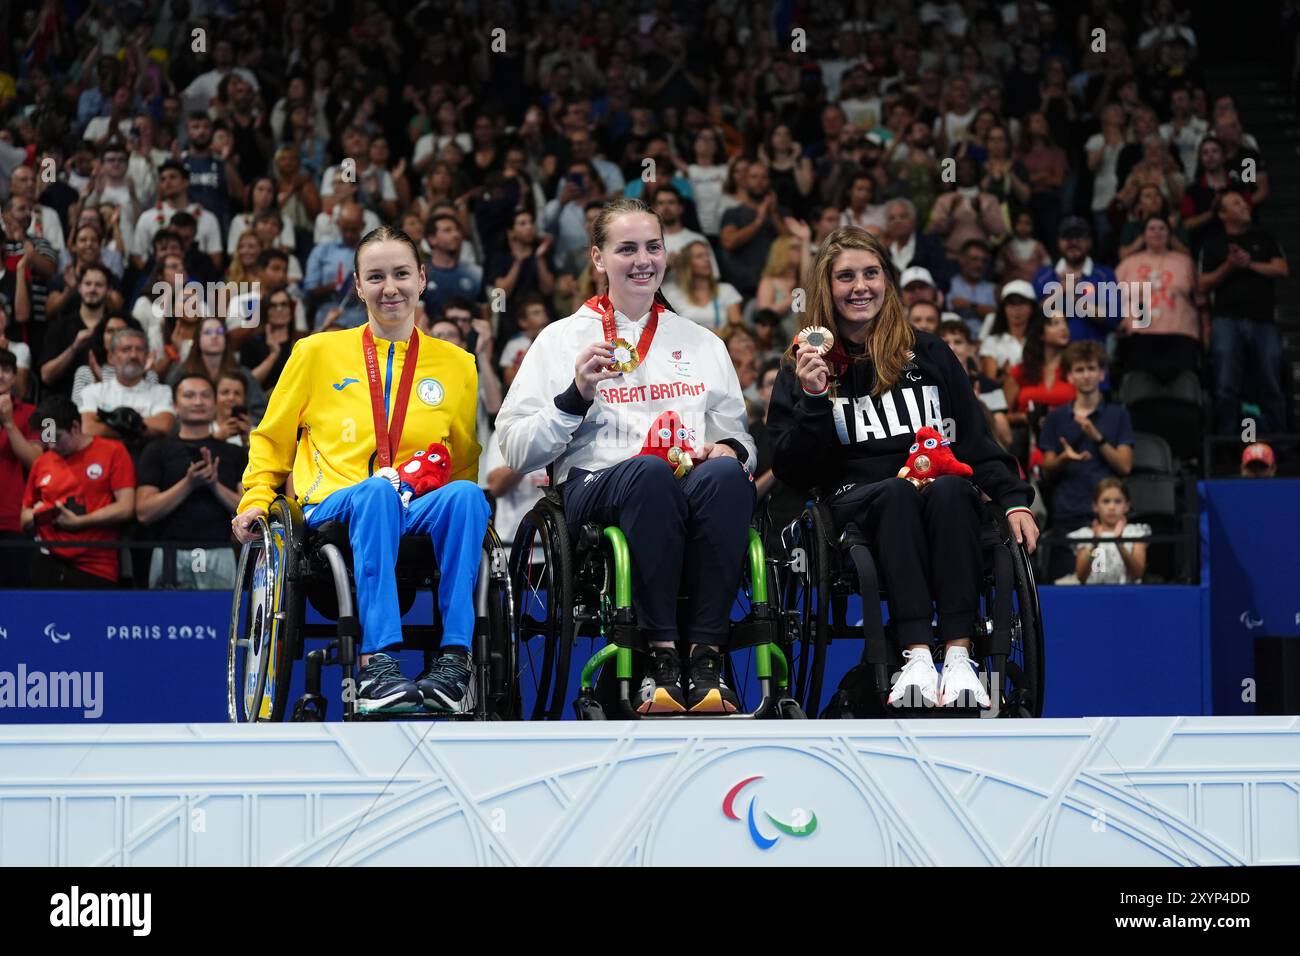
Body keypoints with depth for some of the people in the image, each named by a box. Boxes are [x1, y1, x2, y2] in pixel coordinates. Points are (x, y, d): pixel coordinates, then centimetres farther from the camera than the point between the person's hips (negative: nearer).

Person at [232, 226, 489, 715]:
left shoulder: (457, 364, 19)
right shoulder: (317, 352, 17)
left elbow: (467, 462, 27)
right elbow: (272, 439, 22)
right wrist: (255, 500, 8)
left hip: (420, 516, 1)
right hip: (334, 507, -1)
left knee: (466, 496, -35)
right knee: (377, 491, -39)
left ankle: (455, 659, -38)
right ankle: (377, 664, -48)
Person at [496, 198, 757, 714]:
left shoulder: (702, 342, 26)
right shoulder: (563, 338, 16)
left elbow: (739, 436, 25)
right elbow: (516, 452, 7)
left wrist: (730, 449, 1)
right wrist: (576, 396, -8)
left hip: (695, 483, 2)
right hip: (596, 485, -2)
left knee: (725, 473, -35)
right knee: (649, 470, -39)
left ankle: (706, 656, -34)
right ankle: (661, 655, -35)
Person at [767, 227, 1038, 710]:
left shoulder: (929, 354, 18)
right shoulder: (802, 369, 14)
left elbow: (977, 440, 16)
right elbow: (791, 470, 6)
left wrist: (1013, 499, 1)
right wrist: (813, 399, -8)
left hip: (943, 498, 1)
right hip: (855, 503, -1)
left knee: (948, 490, -35)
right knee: (897, 492, -36)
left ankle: (959, 657, -46)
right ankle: (917, 658, -50)